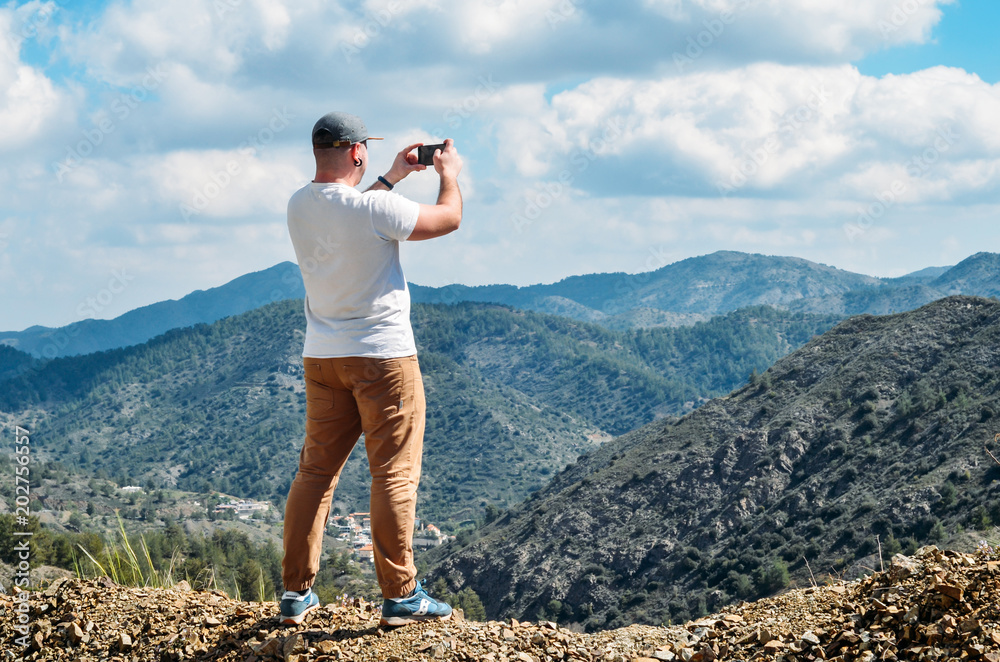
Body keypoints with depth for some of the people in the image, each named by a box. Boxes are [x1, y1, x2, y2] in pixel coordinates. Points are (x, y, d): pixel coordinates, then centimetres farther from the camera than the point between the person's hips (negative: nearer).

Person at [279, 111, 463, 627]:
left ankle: (296, 593, 12)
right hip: (383, 353, -6)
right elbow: (449, 219, -5)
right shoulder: (375, 208, -18)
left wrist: (392, 177, 29)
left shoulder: (299, 207, 2)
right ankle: (400, 596, 4)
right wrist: (449, 173, 14)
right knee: (394, 474, 0)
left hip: (322, 357, 6)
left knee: (316, 470, 11)